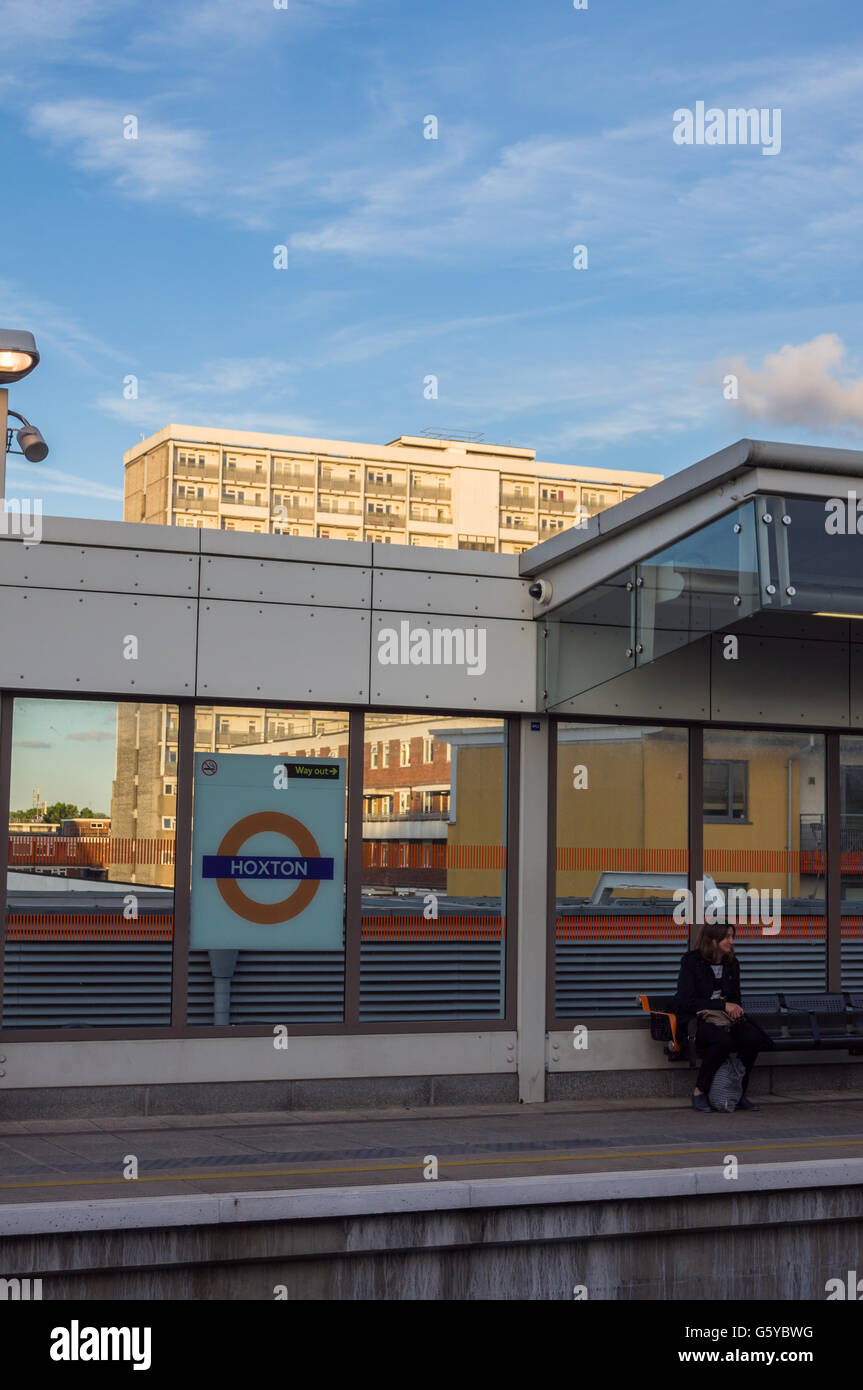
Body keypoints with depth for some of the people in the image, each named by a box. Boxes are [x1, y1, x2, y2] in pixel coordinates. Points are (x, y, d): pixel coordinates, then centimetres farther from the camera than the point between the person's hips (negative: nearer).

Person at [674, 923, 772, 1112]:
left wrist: (734, 1009, -3)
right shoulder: (691, 961, -6)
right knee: (723, 1039, -37)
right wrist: (723, 1005, -17)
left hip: (726, 1019, 6)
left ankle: (740, 1094, -11)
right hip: (697, 1020, -6)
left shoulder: (732, 963, 12)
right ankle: (699, 1092, -19)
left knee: (753, 1037, -25)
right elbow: (687, 1001, -13)